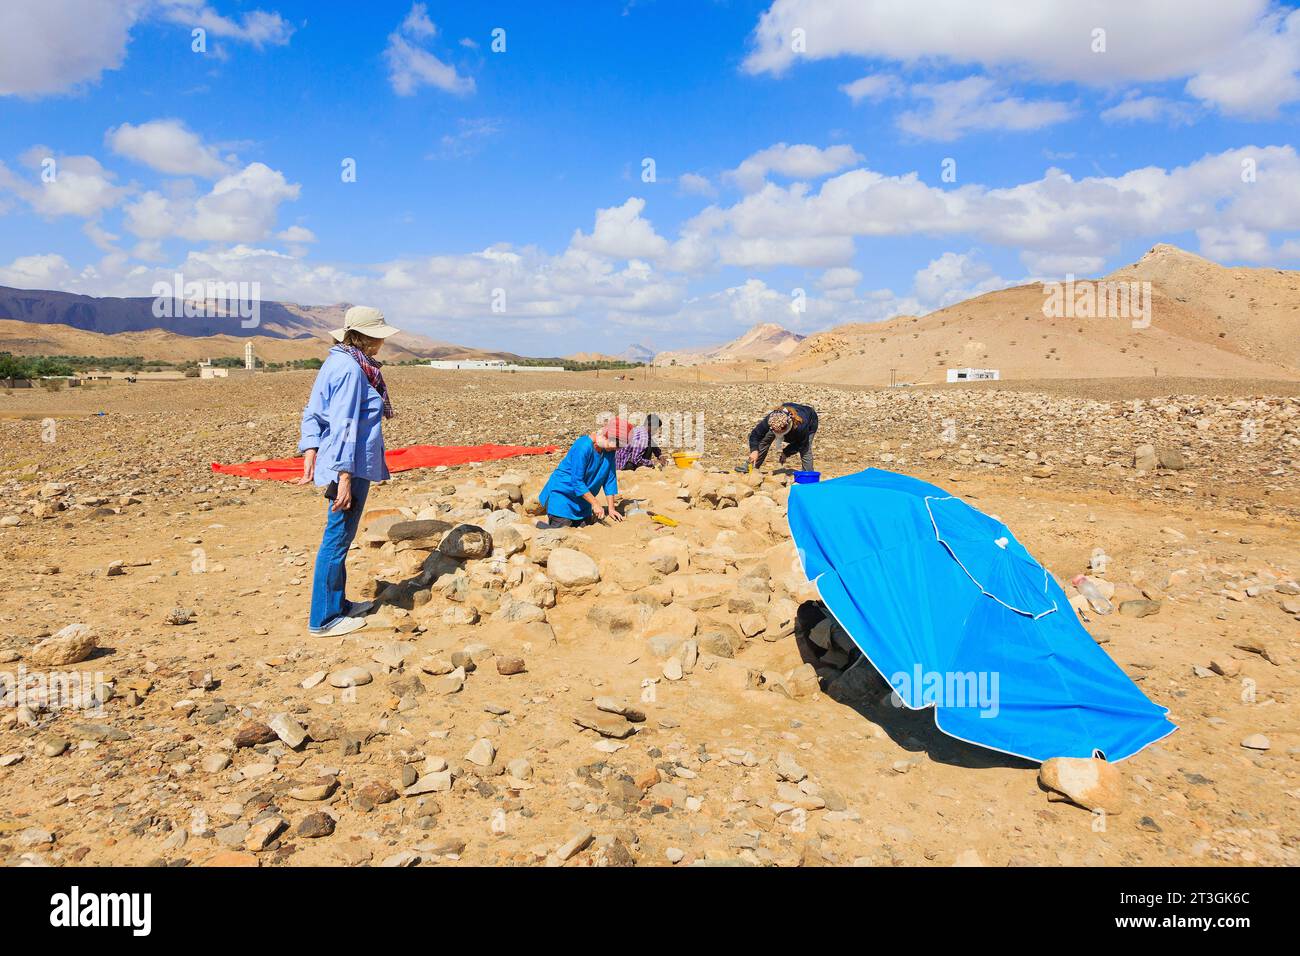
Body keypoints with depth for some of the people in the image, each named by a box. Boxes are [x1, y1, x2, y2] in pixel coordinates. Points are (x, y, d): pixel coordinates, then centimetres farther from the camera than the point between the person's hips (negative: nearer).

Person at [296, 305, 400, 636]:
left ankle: (337, 604, 33)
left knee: (339, 537, 19)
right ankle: (324, 619, 9)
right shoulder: (351, 370, -18)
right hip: (351, 468, -10)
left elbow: (312, 413, 13)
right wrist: (345, 478, -23)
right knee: (337, 539, -1)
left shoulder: (336, 362, 12)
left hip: (341, 467, 10)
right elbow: (344, 427, -23)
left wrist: (310, 454, 11)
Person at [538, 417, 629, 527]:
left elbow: (610, 480, 0)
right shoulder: (583, 447, -27)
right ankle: (549, 520, 14)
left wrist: (611, 508, -4)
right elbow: (577, 481, -25)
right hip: (562, 492, -7)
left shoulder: (609, 450, -5)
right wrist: (595, 503, -22)